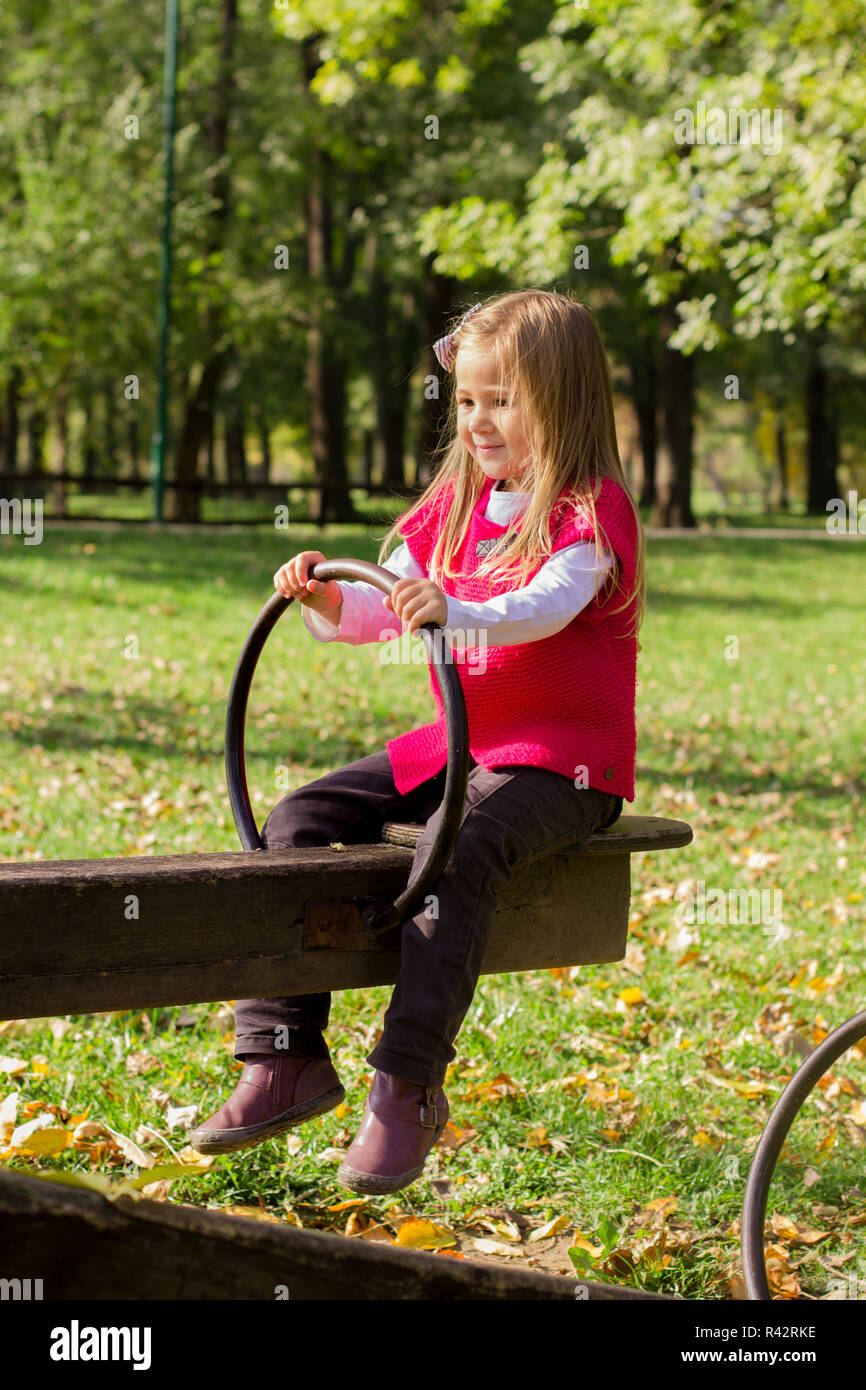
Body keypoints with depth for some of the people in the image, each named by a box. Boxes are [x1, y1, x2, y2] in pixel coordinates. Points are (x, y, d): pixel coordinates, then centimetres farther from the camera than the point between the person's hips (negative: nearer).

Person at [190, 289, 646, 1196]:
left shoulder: (591, 511, -10)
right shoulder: (454, 507, 13)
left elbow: (544, 607, -29)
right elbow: (377, 611, 12)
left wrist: (453, 610, -47)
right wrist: (325, 600, -11)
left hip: (560, 764, -7)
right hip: (456, 745, 8)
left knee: (461, 844, -35)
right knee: (298, 821, -6)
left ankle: (408, 1088, -32)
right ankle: (284, 1058, -4)